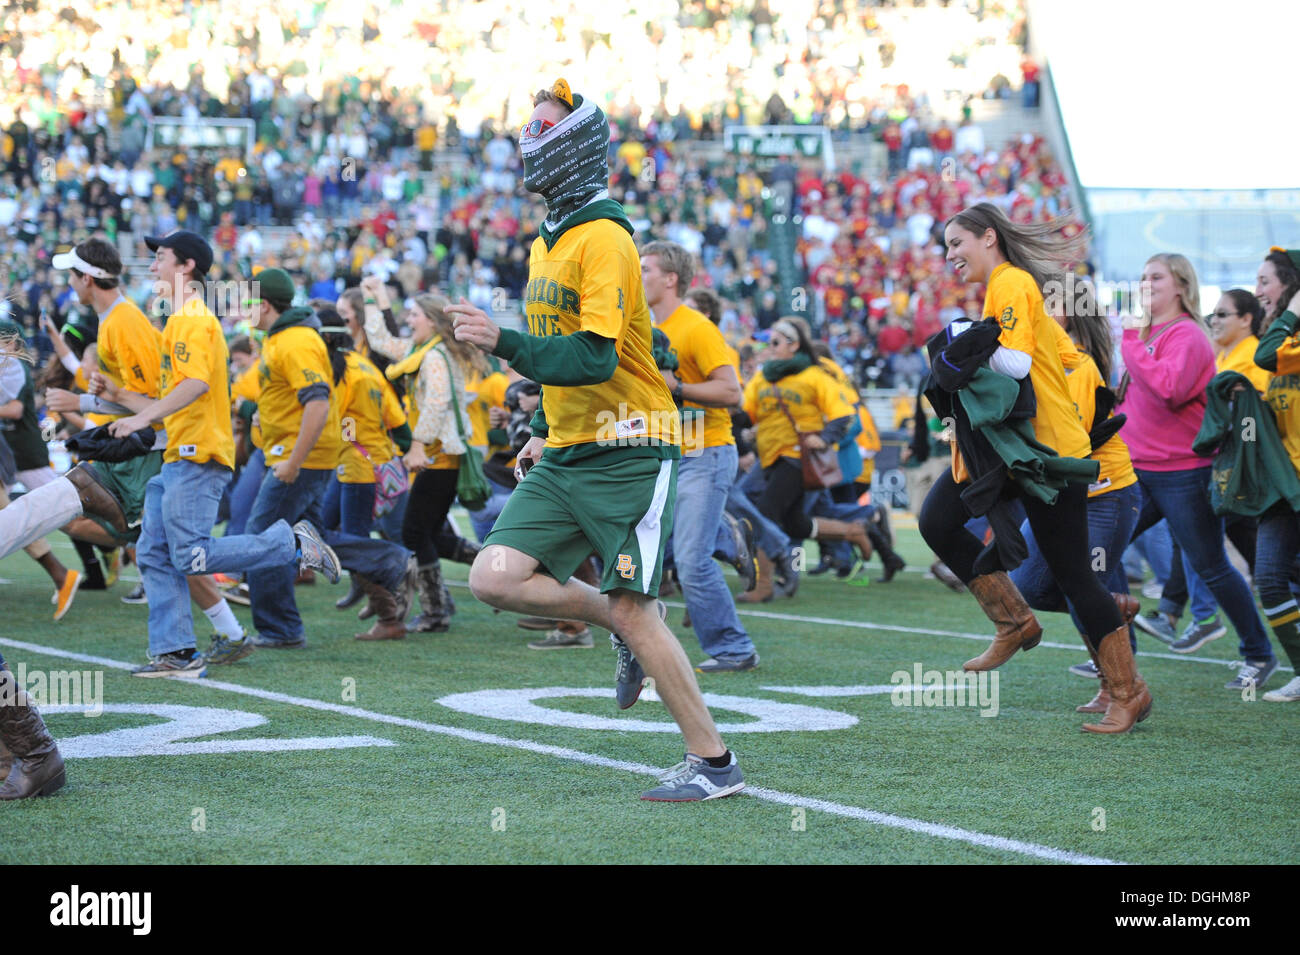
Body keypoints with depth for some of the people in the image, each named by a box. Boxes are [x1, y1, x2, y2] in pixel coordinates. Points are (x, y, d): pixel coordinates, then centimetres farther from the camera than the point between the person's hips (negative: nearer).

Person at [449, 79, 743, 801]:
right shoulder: (545, 245, 15)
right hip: (565, 456, 8)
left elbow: (594, 358, -22)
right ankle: (623, 629, 14)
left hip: (627, 452, -8)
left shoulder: (603, 238, -15)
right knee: (494, 579, -6)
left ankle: (714, 763, 3)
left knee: (634, 611, -7)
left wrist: (502, 342, -28)